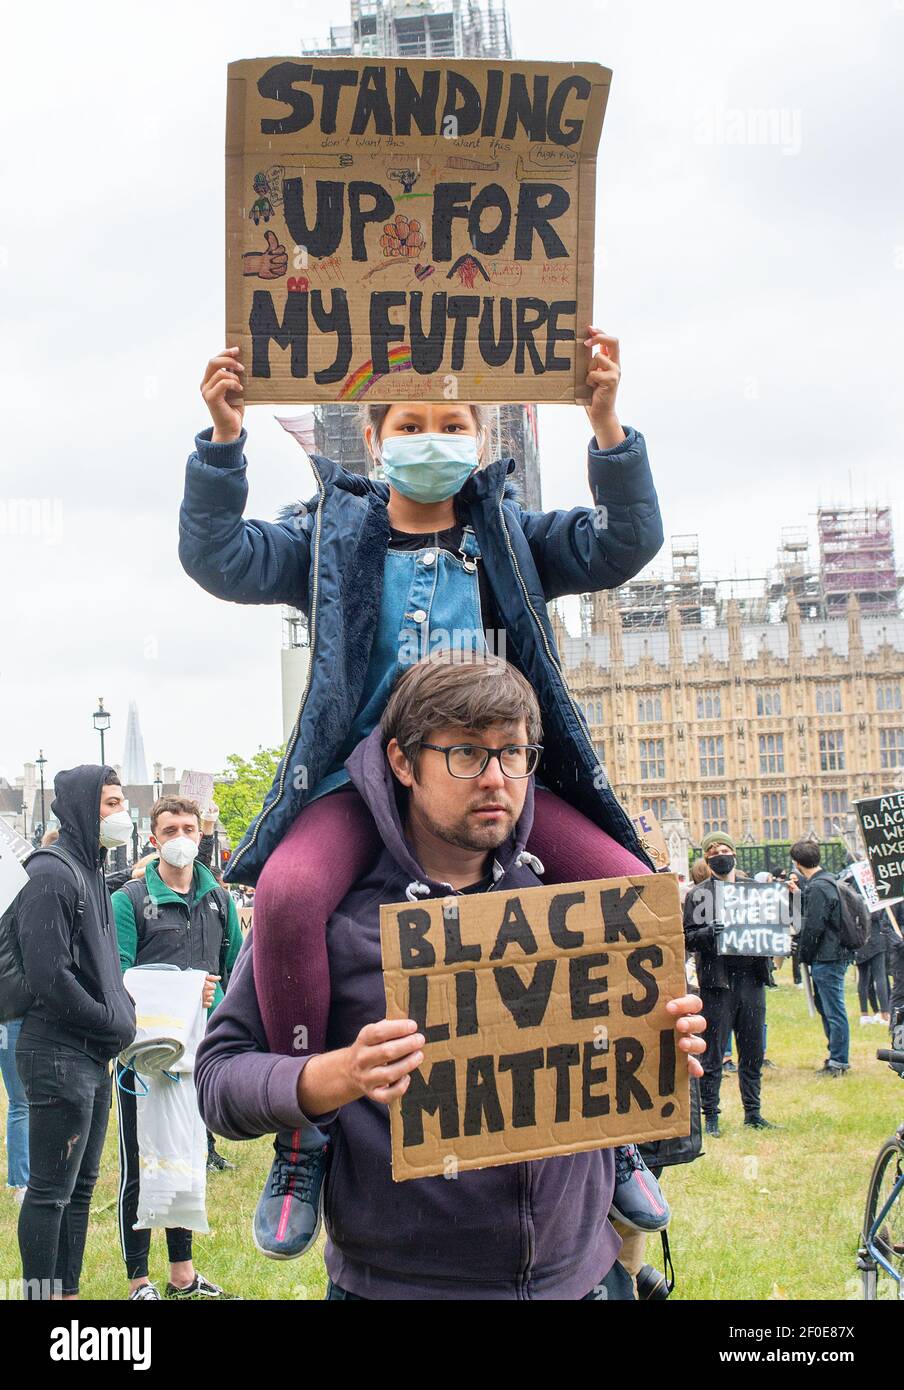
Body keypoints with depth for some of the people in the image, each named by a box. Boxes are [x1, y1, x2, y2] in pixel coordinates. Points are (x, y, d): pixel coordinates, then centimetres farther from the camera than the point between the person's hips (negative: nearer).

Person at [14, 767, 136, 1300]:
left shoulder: (92, 871, 15)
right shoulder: (53, 873, -14)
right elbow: (48, 975, -21)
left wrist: (126, 1009, 4)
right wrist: (116, 1021, -13)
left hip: (96, 1055, 9)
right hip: (60, 1054, -9)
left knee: (80, 1186, 15)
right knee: (51, 1191, -2)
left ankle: (68, 1290, 24)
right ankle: (43, 1291, 7)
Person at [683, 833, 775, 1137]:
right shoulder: (698, 894, 2)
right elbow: (687, 937, -3)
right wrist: (706, 933, -23)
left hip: (751, 977, 4)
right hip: (717, 979, -4)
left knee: (753, 1052, 9)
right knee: (712, 1054, -1)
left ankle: (753, 1113, 20)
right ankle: (710, 1116, 7)